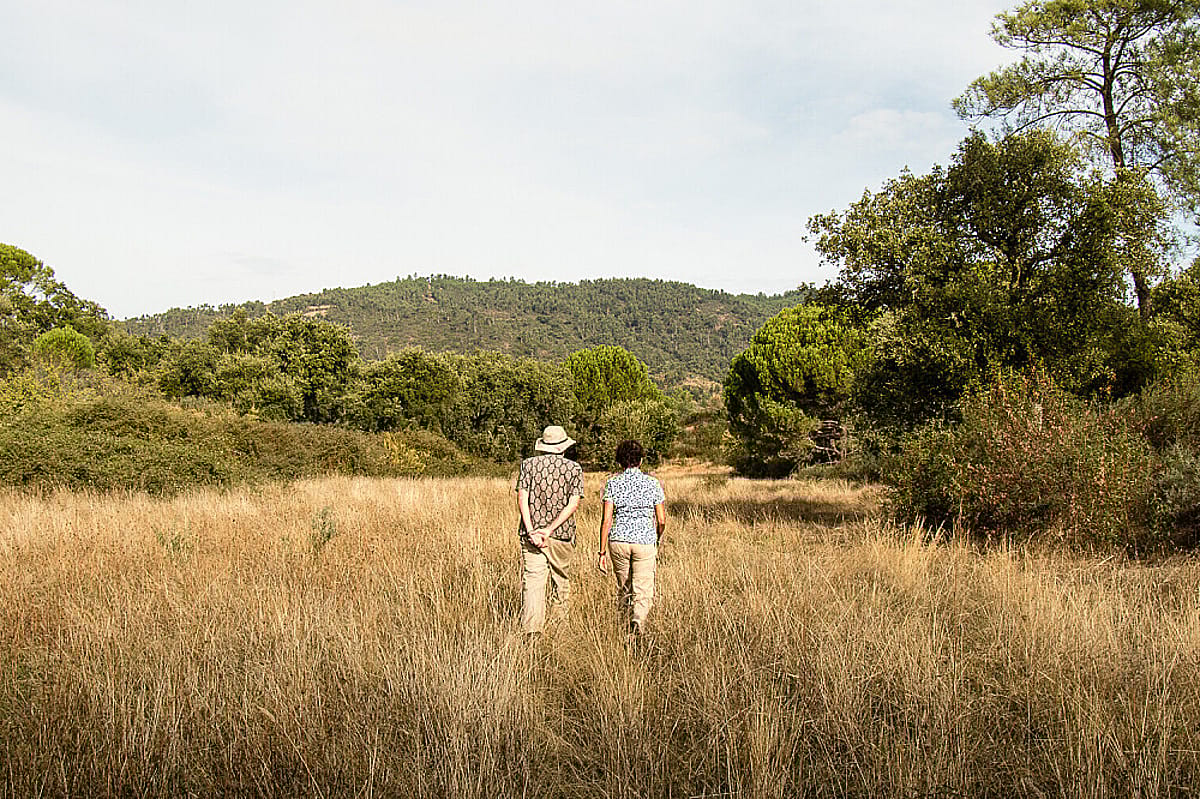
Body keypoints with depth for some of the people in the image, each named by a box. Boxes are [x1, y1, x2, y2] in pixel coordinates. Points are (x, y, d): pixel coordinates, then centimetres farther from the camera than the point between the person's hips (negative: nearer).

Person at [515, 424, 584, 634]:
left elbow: (522, 498, -6)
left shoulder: (529, 464, 3)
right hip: (562, 534, 0)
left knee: (532, 582, -3)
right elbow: (573, 503, -9)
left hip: (532, 533, 0)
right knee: (561, 580, 17)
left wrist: (531, 530, -11)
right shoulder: (574, 468, 1)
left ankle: (531, 629, -13)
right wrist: (550, 529, -13)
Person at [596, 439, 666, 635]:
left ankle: (625, 625, 28)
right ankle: (638, 620, -27)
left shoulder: (612, 483, 0)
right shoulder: (653, 483, 2)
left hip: (618, 540, 1)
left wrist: (602, 551, 0)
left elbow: (606, 520, -5)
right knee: (643, 592, -1)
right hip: (645, 541, -1)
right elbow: (662, 520, 3)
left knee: (623, 588, 19)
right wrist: (658, 539, 23)